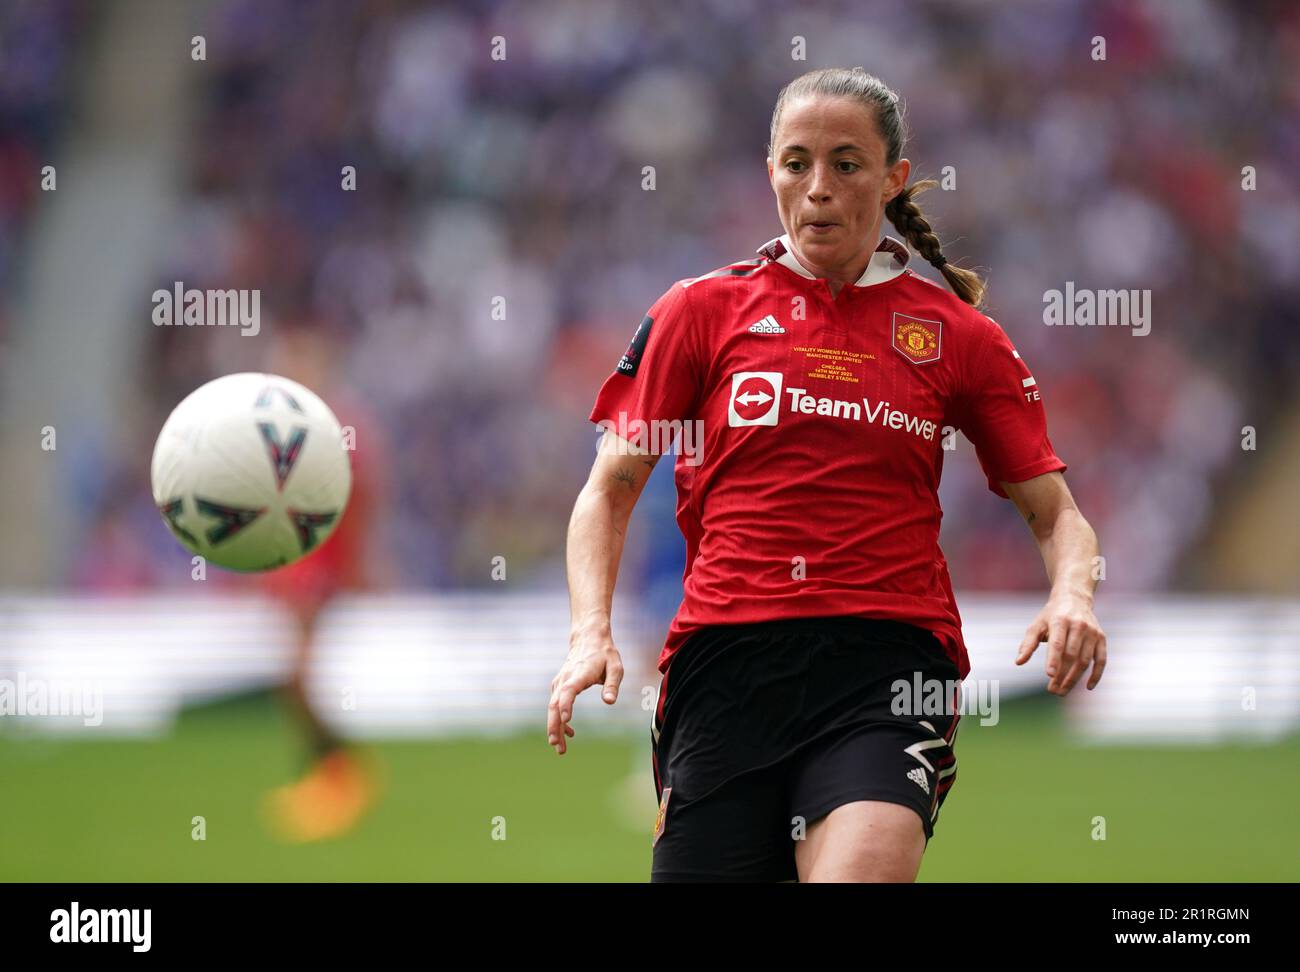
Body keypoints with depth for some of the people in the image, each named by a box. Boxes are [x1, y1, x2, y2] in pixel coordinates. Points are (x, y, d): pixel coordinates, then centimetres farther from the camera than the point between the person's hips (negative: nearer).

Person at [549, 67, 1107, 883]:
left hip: (887, 667, -2)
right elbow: (611, 488, 14)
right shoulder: (703, 311, 12)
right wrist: (591, 631, -3)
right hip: (725, 659, 2)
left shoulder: (959, 335, 11)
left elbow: (1055, 513, 15)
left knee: (858, 871, -31)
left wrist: (1072, 595, -7)